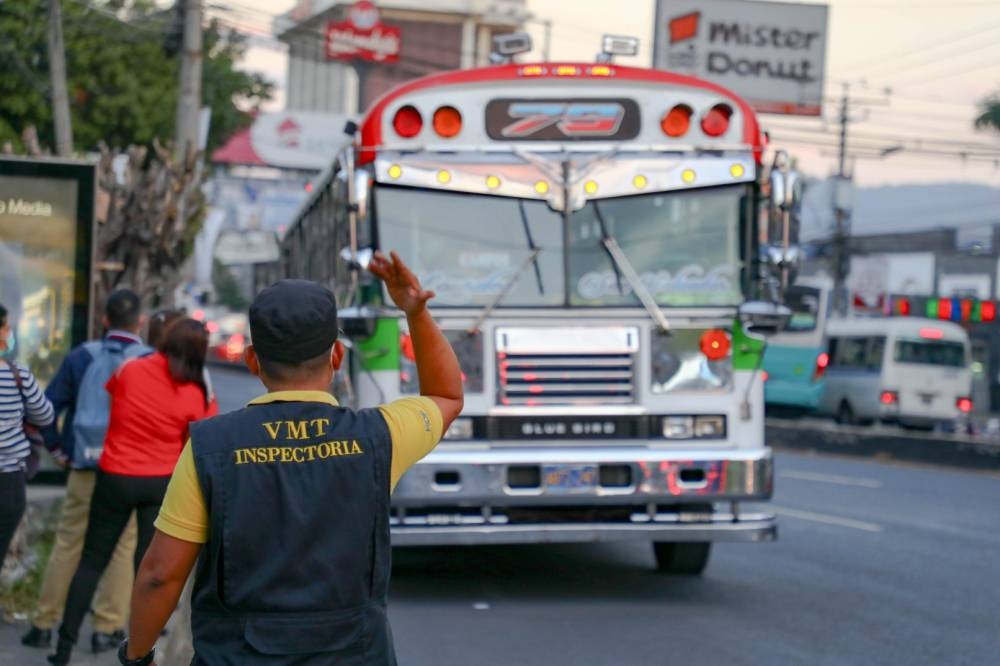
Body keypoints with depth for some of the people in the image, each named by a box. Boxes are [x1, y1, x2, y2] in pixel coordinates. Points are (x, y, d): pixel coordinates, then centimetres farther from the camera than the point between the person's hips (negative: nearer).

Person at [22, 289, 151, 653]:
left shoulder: (81, 357, 1)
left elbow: (48, 406, -1)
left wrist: (57, 448, 9)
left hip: (84, 469, 2)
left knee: (67, 545, 12)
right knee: (123, 548, 8)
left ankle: (44, 624, 15)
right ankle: (107, 628, 8)